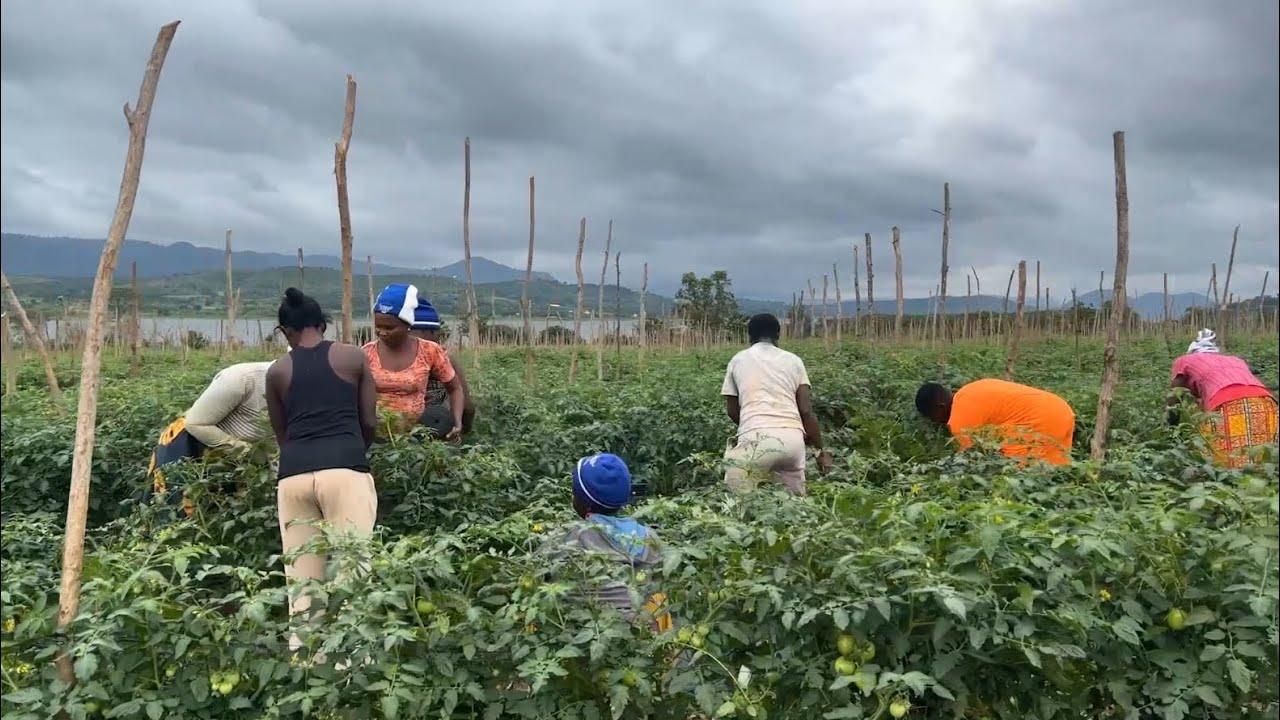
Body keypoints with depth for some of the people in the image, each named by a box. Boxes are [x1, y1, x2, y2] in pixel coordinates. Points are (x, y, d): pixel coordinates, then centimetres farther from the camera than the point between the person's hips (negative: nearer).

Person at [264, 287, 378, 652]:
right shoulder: (353, 357, 12)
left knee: (301, 578, 8)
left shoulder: (276, 371, 16)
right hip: (345, 469, -2)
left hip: (293, 474, 2)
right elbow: (370, 422, 13)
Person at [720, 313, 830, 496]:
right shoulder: (794, 361, 19)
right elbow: (806, 411, 12)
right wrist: (820, 450, 20)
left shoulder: (738, 360, 18)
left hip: (756, 438, -3)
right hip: (793, 439, 3)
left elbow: (733, 411, 22)